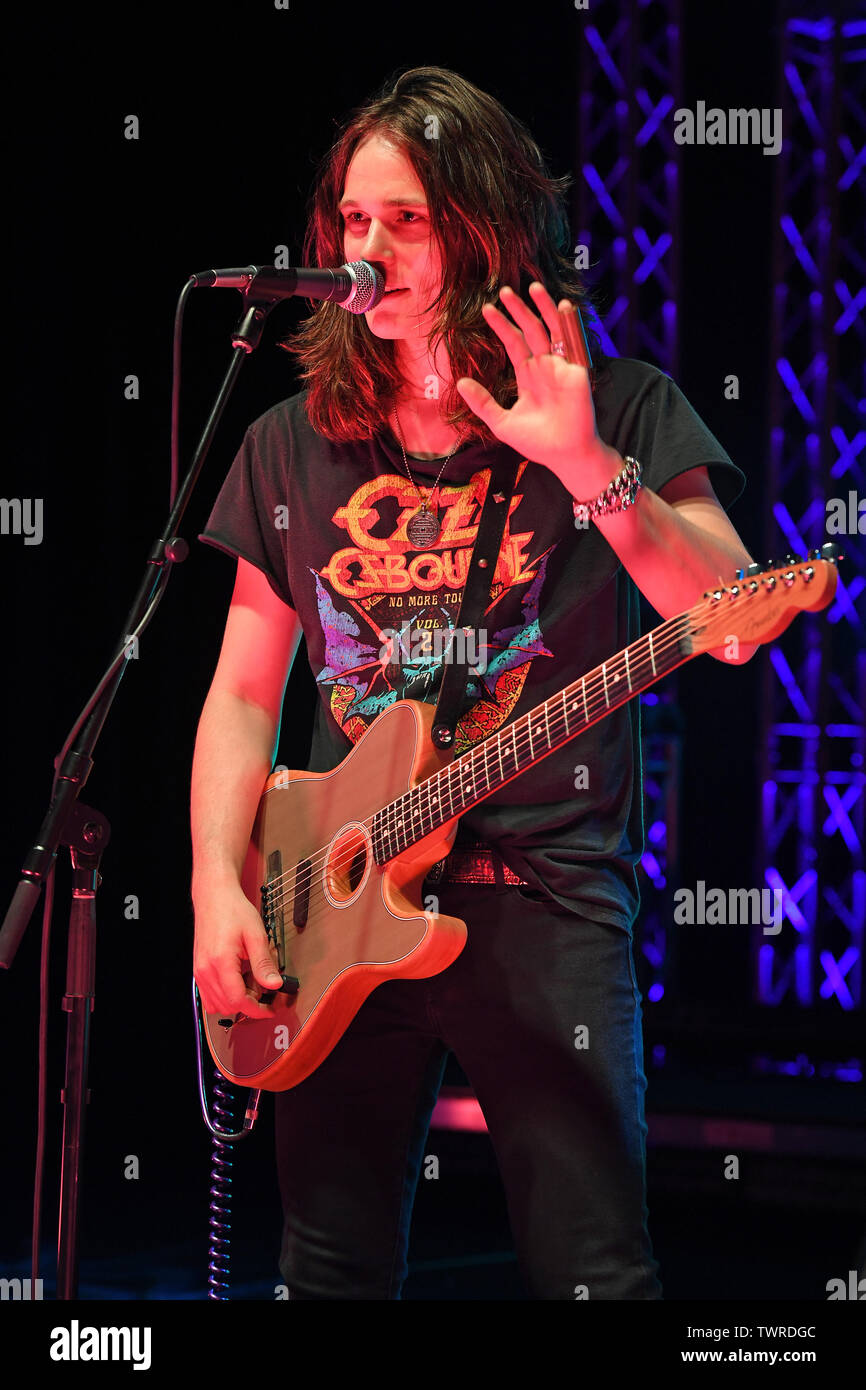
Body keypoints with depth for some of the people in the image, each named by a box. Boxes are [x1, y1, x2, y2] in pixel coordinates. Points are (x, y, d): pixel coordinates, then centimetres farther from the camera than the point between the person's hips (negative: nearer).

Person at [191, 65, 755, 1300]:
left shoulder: (616, 409, 0)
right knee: (332, 1269, 7)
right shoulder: (294, 445, 10)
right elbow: (245, 690, 13)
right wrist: (218, 884, 0)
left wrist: (594, 470, -24)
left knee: (593, 1274, -8)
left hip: (547, 888, -3)